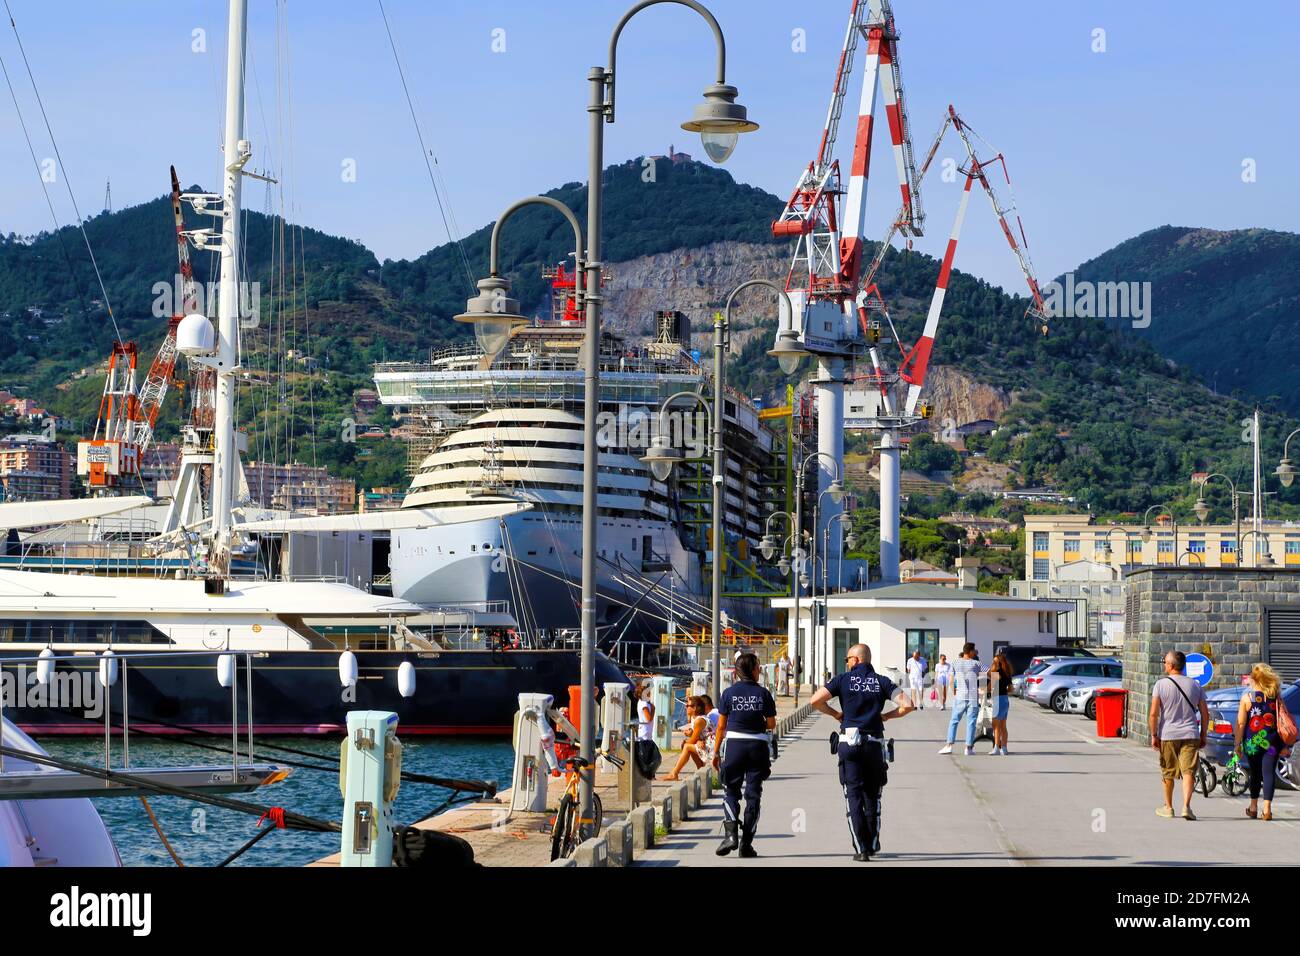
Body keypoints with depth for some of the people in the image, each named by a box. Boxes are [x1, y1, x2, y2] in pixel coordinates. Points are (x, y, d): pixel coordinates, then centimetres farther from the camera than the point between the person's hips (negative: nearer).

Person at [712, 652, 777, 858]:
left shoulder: (729, 693, 0)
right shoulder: (763, 693, -1)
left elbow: (721, 725, 1)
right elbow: (771, 724, 2)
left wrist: (717, 752, 9)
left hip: (734, 743, 0)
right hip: (758, 745, 0)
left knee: (731, 790, 8)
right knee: (753, 793, 6)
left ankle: (730, 833, -14)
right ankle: (746, 843, 5)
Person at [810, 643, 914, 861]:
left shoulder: (843, 679, 4)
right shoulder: (881, 682, 7)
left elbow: (815, 701, -6)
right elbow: (907, 705, -4)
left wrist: (836, 714, 10)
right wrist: (887, 716, 11)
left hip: (849, 743, -2)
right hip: (874, 743, 2)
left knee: (854, 796, 0)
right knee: (872, 796, 17)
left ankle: (861, 848, -8)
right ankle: (872, 844, 22)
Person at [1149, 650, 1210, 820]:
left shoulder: (1161, 684, -5)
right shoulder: (1195, 685, 6)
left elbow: (1153, 714, -10)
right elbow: (1205, 714, 6)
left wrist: (1154, 735, -1)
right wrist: (1203, 736, 15)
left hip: (1168, 735, -1)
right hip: (1190, 735, 1)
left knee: (1168, 773, 13)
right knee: (1188, 771, -4)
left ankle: (1168, 807, 25)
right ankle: (1186, 806, -20)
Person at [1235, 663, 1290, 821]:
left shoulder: (1247, 697, -5)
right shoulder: (1275, 696, -1)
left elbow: (1241, 723, -6)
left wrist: (1238, 744, 1)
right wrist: (1284, 745, 7)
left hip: (1252, 742, 0)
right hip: (1272, 742, 0)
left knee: (1255, 773, 15)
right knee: (1269, 773, -1)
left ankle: (1253, 807, 24)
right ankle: (1267, 809, -9)